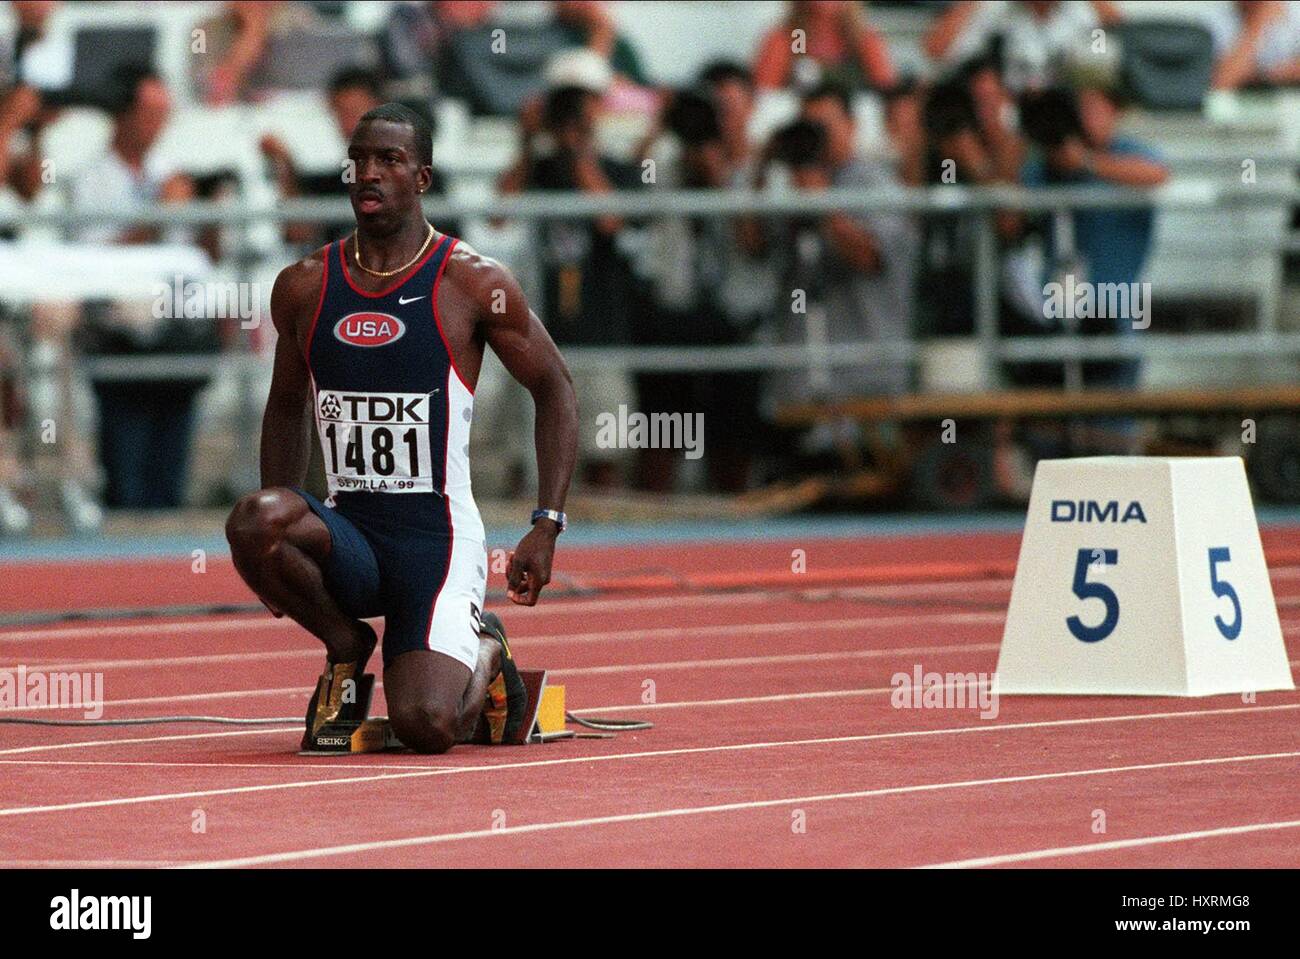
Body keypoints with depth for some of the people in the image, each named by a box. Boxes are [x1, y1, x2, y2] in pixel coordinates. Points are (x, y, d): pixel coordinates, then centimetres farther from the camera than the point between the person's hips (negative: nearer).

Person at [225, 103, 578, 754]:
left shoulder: (473, 283, -5)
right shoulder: (303, 288, 5)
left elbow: (553, 389, 3)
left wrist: (546, 527, -6)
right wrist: (277, 534, 11)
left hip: (438, 538, -3)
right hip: (347, 537, 3)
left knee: (425, 727, -23)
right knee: (253, 519, -31)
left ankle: (481, 654, 17)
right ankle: (346, 646, 0)